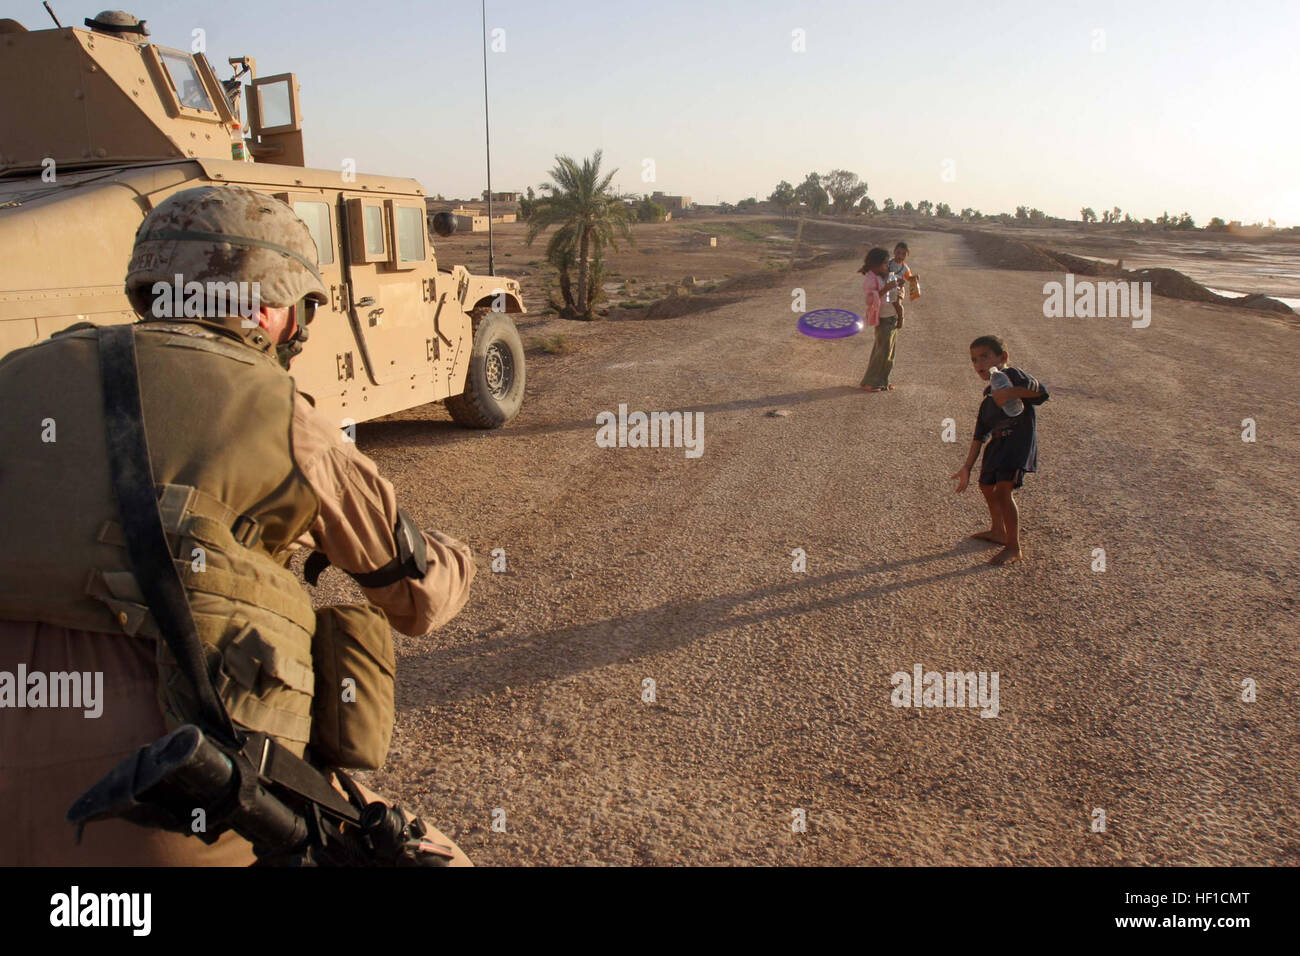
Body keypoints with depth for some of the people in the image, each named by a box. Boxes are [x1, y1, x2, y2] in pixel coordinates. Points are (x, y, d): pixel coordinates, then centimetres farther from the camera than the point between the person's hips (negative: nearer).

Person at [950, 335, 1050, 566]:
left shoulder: (1012, 375, -8)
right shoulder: (988, 398, 13)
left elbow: (1040, 390, -26)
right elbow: (980, 436, 13)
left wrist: (1010, 393, -34)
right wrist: (967, 467, 9)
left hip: (1019, 442, -9)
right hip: (997, 444, 9)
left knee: (1003, 490, -20)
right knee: (987, 486, 24)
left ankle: (1014, 548, -11)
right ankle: (998, 531, 49)